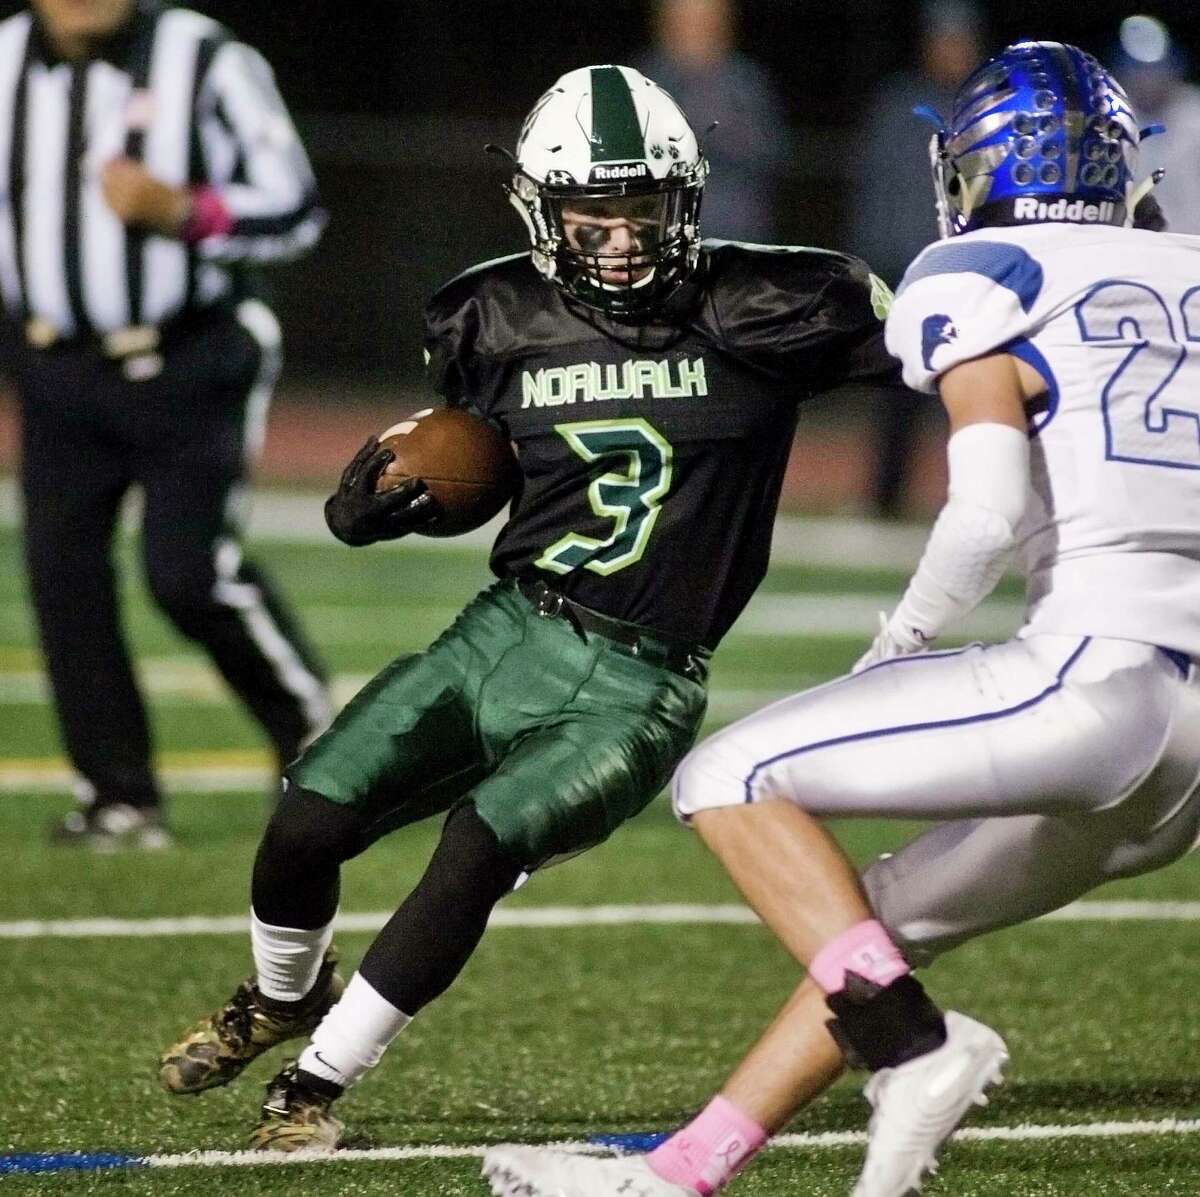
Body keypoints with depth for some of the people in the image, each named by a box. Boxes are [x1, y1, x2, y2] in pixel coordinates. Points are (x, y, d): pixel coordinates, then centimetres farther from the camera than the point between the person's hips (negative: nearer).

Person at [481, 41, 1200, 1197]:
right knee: (882, 926, 20)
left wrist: (902, 641, 3)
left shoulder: (981, 278, 1)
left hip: (1095, 678, -8)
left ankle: (916, 1049, -12)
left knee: (729, 782, 0)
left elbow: (988, 513, -12)